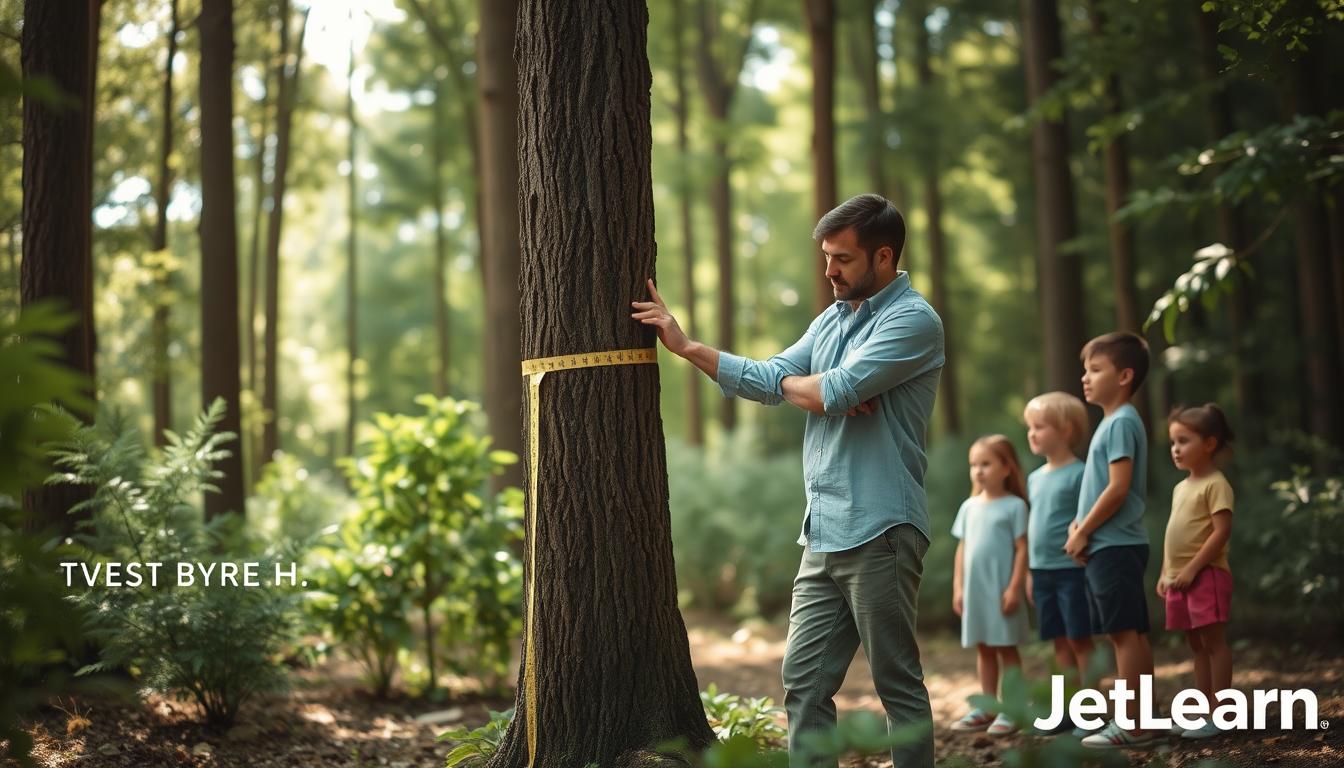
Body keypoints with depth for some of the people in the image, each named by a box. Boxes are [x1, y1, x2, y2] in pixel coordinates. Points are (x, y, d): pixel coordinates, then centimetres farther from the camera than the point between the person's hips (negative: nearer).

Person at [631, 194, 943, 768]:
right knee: (805, 682, 6)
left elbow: (836, 392, -19)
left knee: (898, 684, 0)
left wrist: (792, 384, 3)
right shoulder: (833, 319, 17)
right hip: (824, 535, 8)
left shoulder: (913, 320, -9)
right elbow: (770, 380, 13)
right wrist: (686, 346, 5)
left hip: (880, 533, -8)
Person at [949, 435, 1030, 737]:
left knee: (1006, 647, 0)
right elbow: (962, 549, 13)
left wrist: (1014, 588, -15)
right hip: (974, 589, 6)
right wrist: (958, 587, 8)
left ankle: (1011, 711, 3)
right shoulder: (969, 507, 11)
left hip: (1001, 590, -6)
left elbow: (1022, 549, -9)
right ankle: (987, 708, 18)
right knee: (983, 648, 11)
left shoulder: (1014, 506, -6)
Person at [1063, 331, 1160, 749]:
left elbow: (1118, 488, -20)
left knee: (1125, 633, -8)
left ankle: (1130, 725, -7)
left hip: (1114, 545, -10)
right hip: (1106, 546, 10)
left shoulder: (1122, 422, -12)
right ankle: (1140, 719, 15)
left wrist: (1083, 532, -12)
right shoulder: (1112, 421, 18)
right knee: (1126, 634, 11)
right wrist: (1080, 525, 8)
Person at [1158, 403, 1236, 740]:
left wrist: (1192, 568, -20)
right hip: (1180, 578, 9)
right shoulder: (1180, 488, 17)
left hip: (1205, 575, -9)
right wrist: (1165, 573, 15)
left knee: (1212, 641, -7)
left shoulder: (1215, 485, -10)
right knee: (1196, 645, 12)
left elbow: (1221, 532, -18)